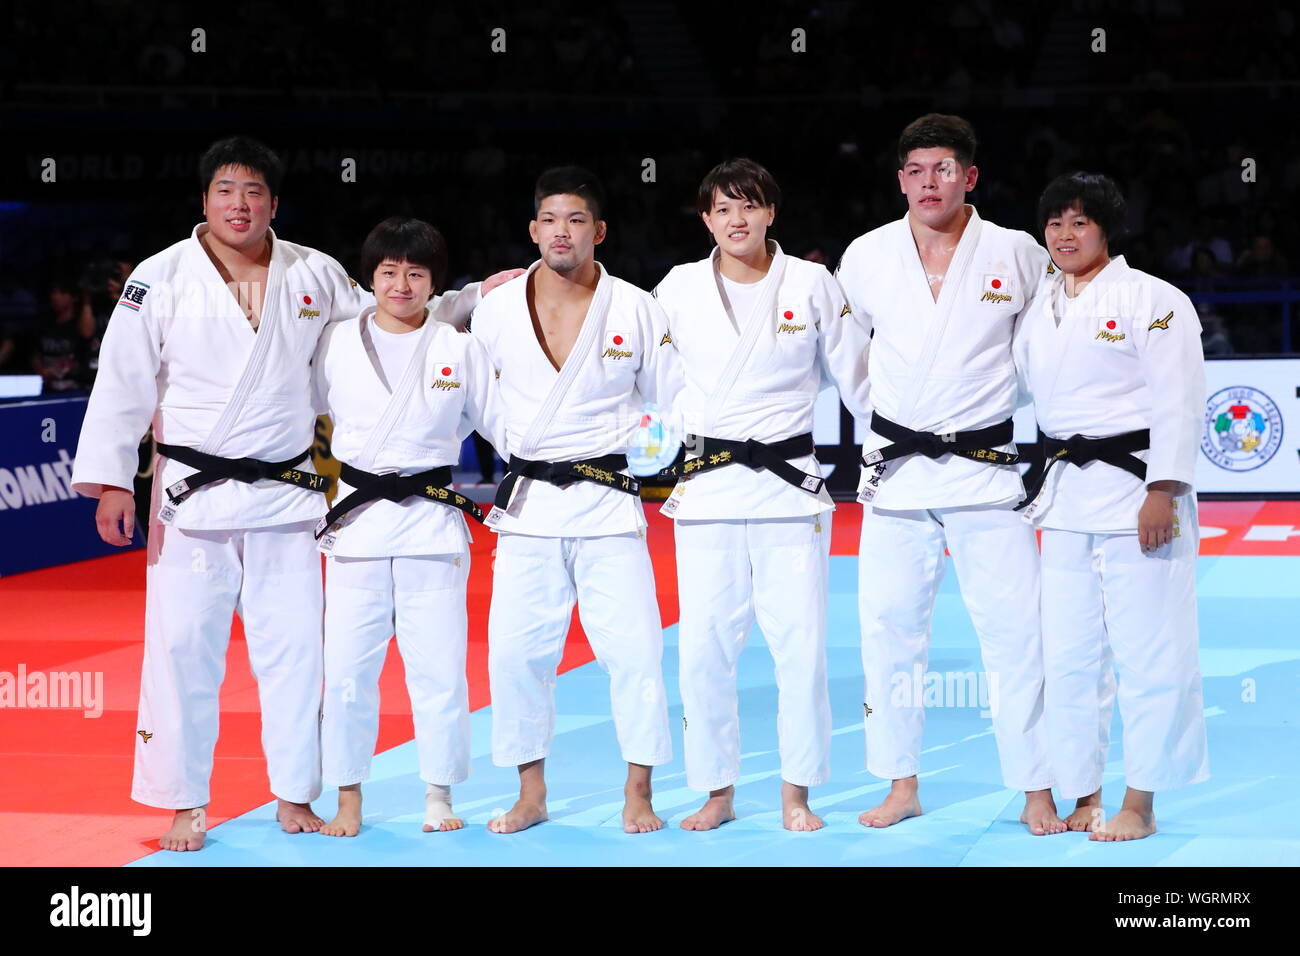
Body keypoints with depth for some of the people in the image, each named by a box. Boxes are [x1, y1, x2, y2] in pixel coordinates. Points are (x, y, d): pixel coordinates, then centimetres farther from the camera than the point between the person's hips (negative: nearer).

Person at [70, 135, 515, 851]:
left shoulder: (316, 276, 5)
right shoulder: (162, 277, -3)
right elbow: (123, 382, -3)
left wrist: (474, 299, 11)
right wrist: (110, 481, -9)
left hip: (284, 492, 3)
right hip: (191, 493, -2)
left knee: (293, 649, 6)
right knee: (184, 649, -2)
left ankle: (295, 795, 19)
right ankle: (183, 805, 9)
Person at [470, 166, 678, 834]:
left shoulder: (635, 310, -2)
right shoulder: (496, 311, 2)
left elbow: (675, 401, 9)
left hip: (608, 502, -2)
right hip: (527, 504, 2)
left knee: (634, 648, -8)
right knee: (515, 651, 0)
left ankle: (638, 795, 5)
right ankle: (530, 795, 15)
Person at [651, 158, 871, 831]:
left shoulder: (813, 285, 2)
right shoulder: (679, 289, 4)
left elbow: (857, 378, 9)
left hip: (790, 481, -1)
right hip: (707, 486, 1)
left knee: (800, 643, -4)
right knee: (705, 647, -1)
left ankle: (796, 793, 9)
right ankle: (717, 793, 13)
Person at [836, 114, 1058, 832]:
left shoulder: (1018, 256, -4)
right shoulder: (865, 258, 1)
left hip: (985, 467, -2)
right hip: (895, 469, 2)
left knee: (1014, 627, -5)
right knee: (889, 625, 6)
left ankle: (1037, 793, 4)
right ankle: (901, 786, 18)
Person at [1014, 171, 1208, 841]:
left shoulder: (1153, 300, -8)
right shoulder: (1038, 307, 13)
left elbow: (1178, 400, -12)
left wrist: (1162, 492, -18)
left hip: (1136, 489, -7)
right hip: (1065, 495, 7)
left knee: (1147, 648, -4)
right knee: (1069, 652, 9)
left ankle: (1140, 804, 4)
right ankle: (1082, 797, 19)